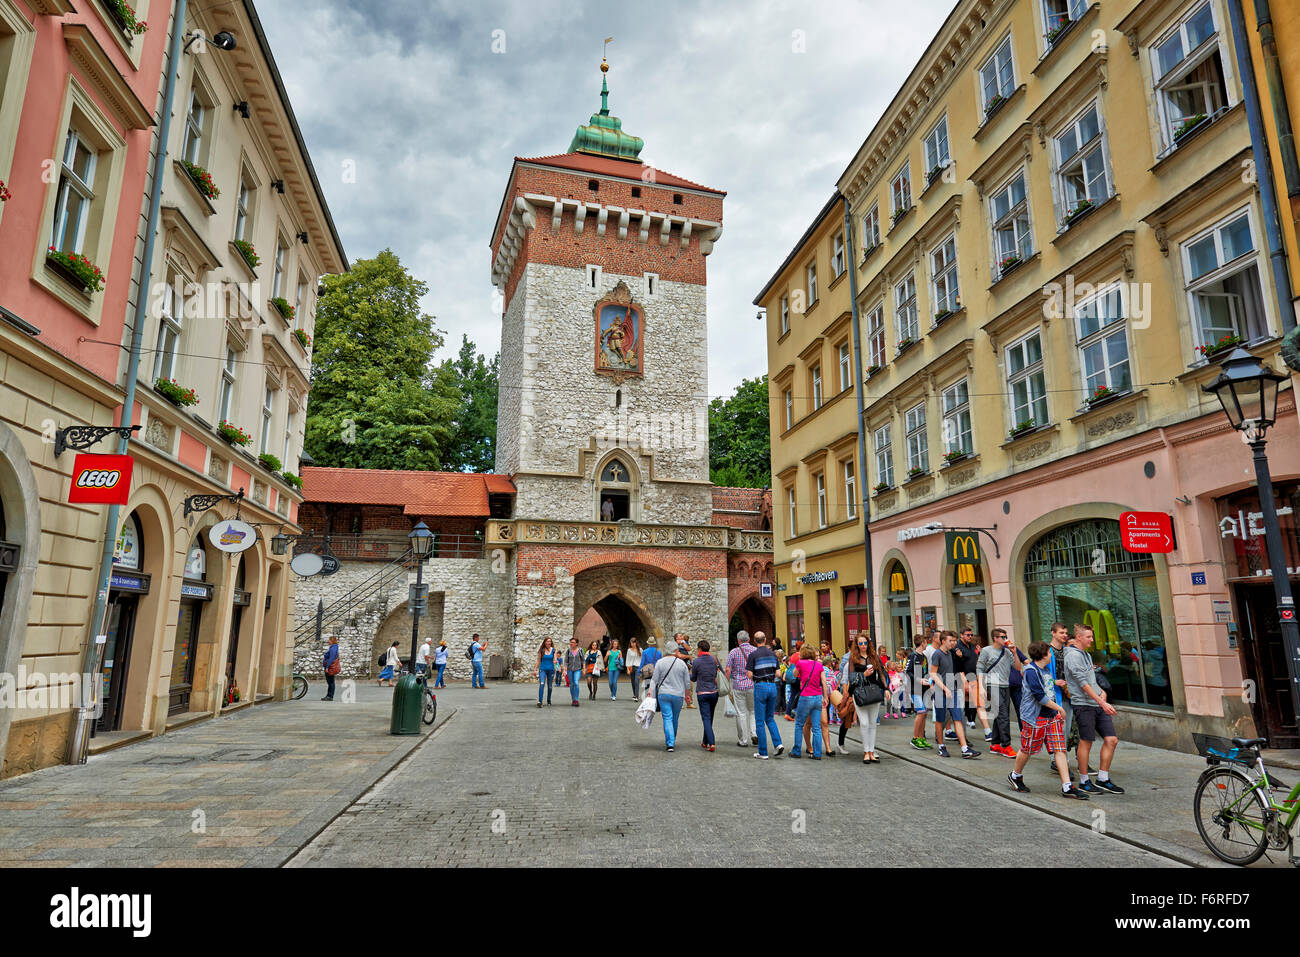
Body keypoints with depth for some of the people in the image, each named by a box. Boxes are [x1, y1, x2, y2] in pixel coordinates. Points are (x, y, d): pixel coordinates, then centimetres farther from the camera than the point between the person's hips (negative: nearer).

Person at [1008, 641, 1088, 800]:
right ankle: (1015, 776, 25)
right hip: (1034, 717, -8)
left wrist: (1059, 714, 21)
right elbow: (1039, 696, -21)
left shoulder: (1046, 670, 13)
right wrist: (1059, 708, -14)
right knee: (1027, 750, 4)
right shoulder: (1031, 671, -16)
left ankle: (1067, 787, 1)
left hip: (1052, 716, 8)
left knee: (1059, 750, 0)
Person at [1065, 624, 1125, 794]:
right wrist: (1102, 702, -20)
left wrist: (1101, 691, 8)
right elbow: (1083, 684, -17)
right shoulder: (1073, 655, -11)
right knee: (1086, 742, -2)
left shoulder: (1086, 654, 19)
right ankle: (1083, 782, 9)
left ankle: (1103, 779, 16)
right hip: (1083, 705, -9)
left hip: (1098, 704, 9)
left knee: (1112, 740, 5)